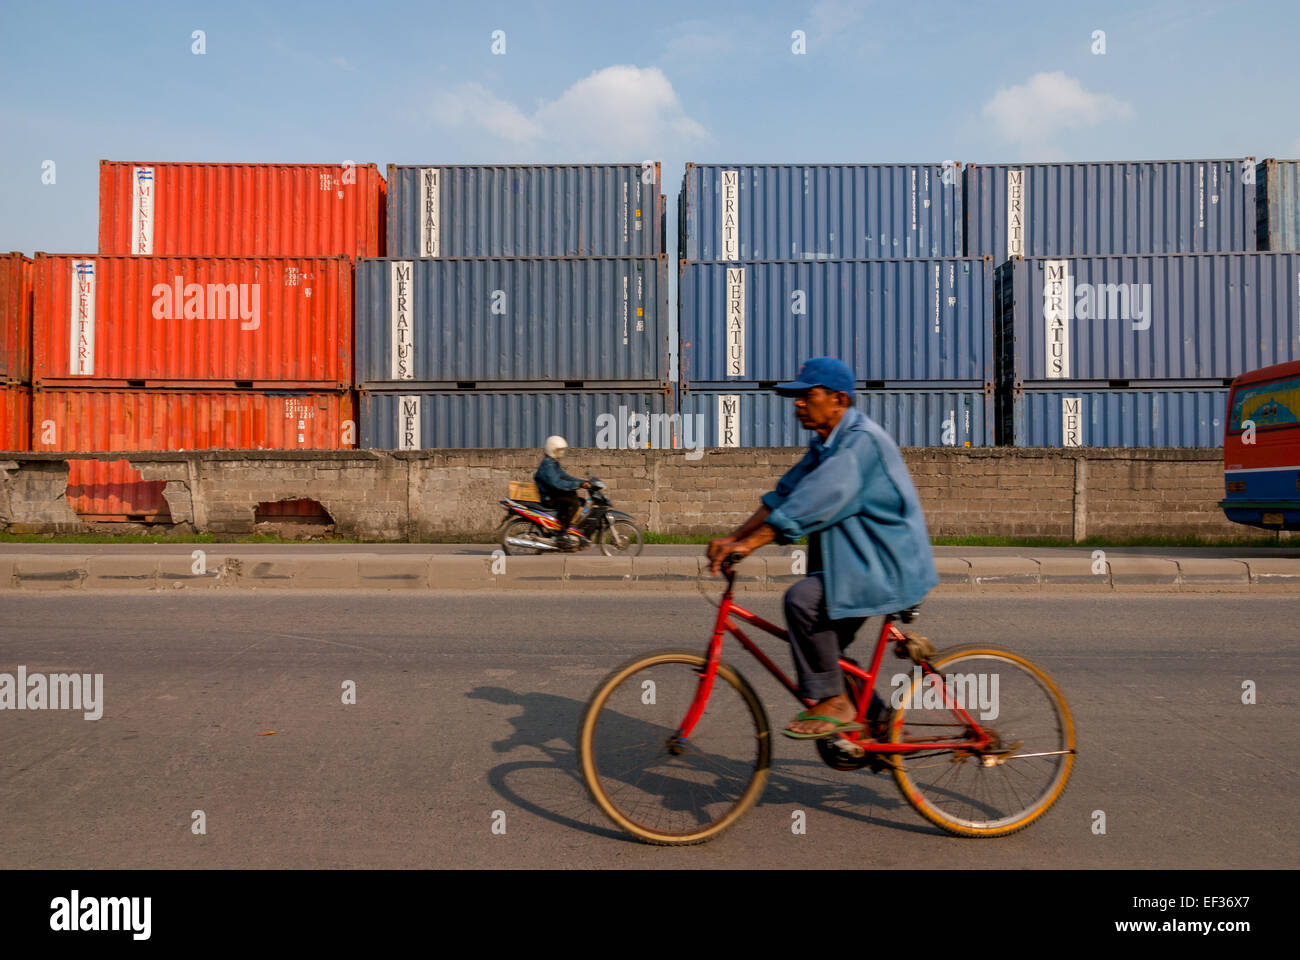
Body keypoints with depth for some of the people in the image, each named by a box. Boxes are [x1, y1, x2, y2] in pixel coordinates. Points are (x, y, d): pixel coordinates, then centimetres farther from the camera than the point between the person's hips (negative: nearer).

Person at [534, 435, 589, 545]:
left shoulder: (554, 463, 19)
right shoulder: (547, 464, -16)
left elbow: (565, 477, 20)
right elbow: (556, 483, -27)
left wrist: (583, 482, 6)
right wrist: (578, 484, -26)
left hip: (555, 495, 10)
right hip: (549, 498, -10)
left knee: (581, 501, 8)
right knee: (574, 502, -26)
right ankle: (563, 533, -28)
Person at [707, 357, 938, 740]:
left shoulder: (862, 440, -20)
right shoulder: (825, 443, 11)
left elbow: (816, 501, -30)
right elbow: (784, 494, 6)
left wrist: (750, 543, -33)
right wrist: (733, 538, -5)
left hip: (889, 567, -10)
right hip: (859, 561, 10)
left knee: (803, 599, -26)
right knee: (826, 648, 11)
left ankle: (832, 703, -11)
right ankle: (879, 722, 28)